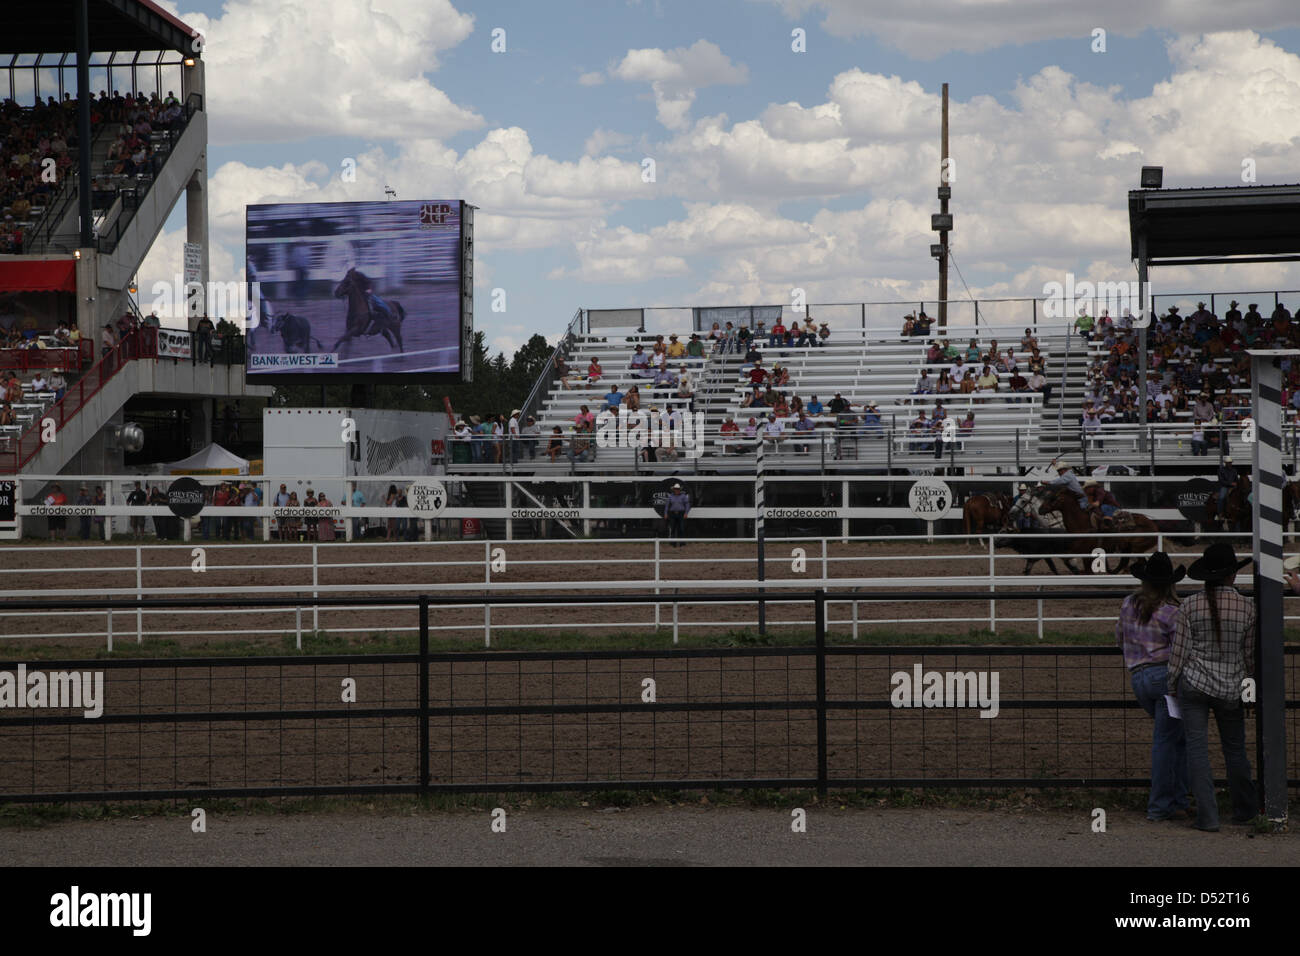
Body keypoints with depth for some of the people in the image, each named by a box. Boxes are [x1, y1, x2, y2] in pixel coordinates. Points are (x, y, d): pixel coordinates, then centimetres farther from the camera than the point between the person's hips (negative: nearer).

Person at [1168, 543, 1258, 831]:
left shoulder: (1191, 605, -8)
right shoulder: (1247, 607, -6)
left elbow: (1179, 651, -5)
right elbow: (1250, 655, 2)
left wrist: (1172, 685, 7)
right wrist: (1247, 679, 19)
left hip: (1194, 683, -1)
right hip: (1231, 688, 1)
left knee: (1197, 750, 2)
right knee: (1235, 749, 17)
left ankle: (1208, 816, -2)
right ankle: (1244, 810, 29)